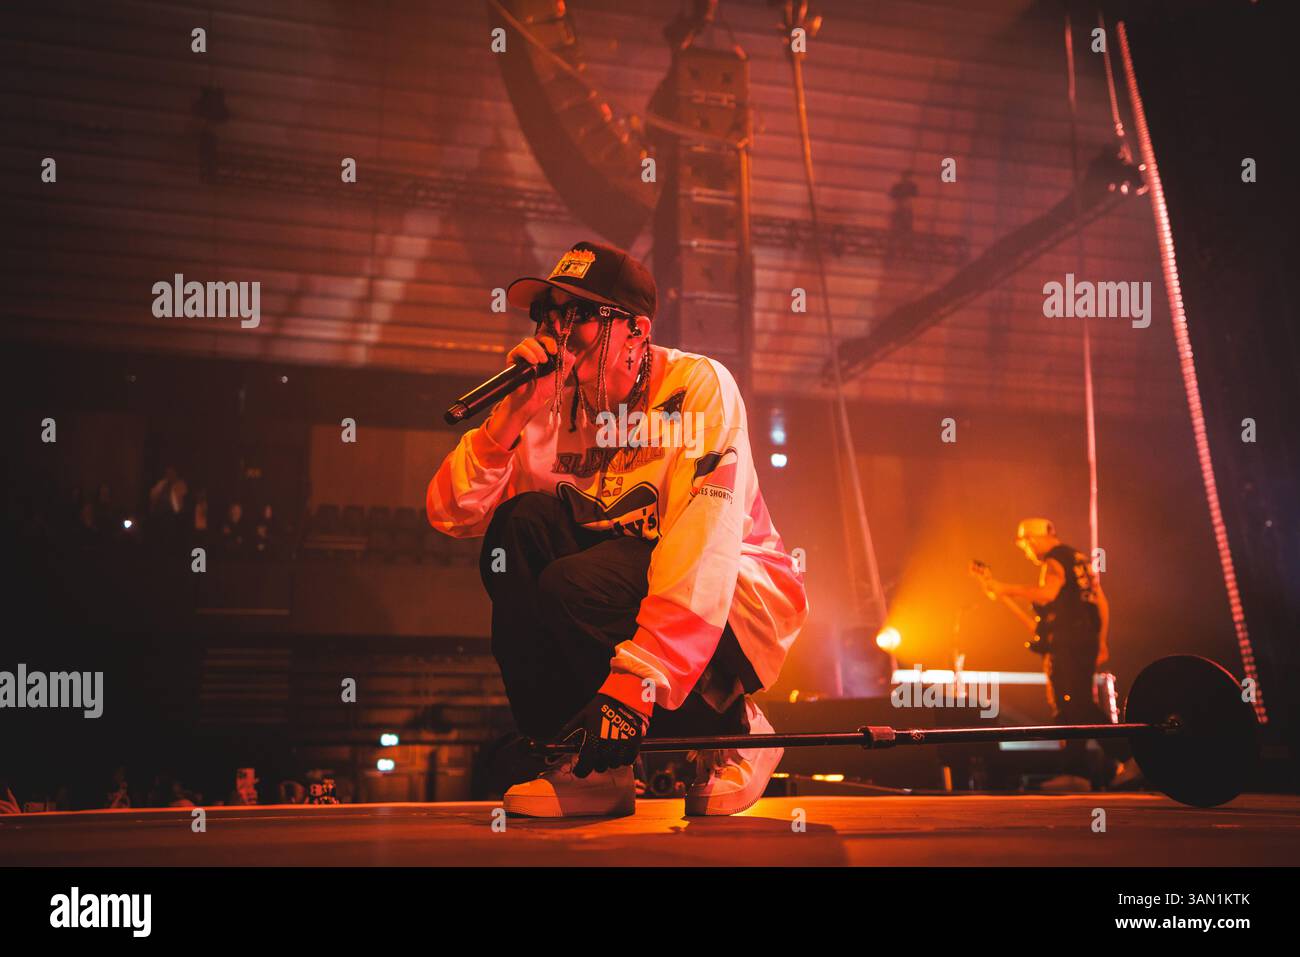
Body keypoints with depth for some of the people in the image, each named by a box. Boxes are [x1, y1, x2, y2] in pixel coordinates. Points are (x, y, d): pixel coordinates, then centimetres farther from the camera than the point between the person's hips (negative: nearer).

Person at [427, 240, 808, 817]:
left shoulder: (698, 385, -15)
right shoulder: (554, 407, 0)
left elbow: (703, 545, -27)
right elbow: (450, 515, -8)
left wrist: (639, 682, -35)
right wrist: (511, 416, -22)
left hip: (737, 602, -5)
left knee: (576, 582, -31)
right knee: (523, 520, -19)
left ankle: (722, 729, -6)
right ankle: (581, 758, -13)